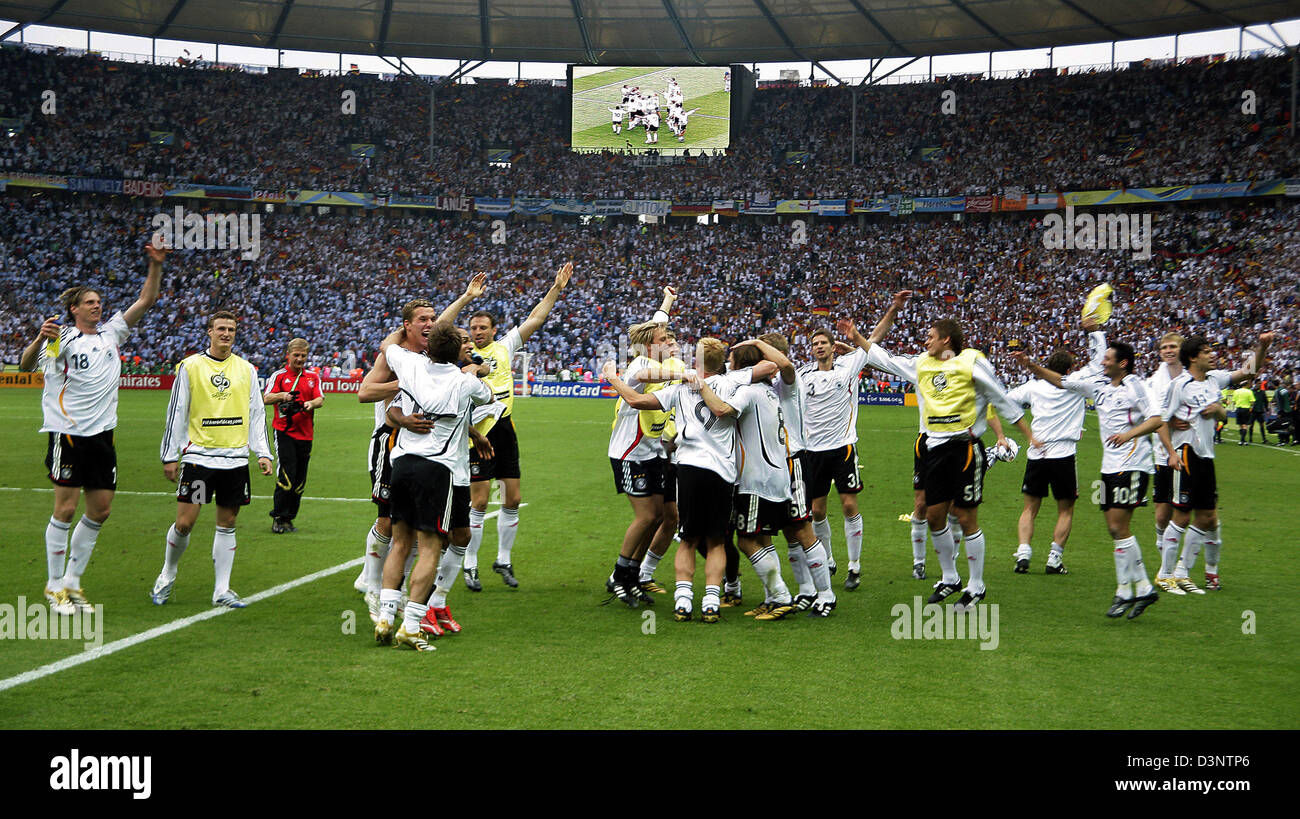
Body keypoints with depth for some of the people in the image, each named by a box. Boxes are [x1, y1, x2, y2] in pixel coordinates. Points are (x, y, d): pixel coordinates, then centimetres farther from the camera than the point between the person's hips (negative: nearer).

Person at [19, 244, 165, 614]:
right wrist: (39, 339, -31)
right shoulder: (62, 338, -3)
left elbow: (145, 300, 10)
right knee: (66, 509, -4)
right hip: (68, 434, -6)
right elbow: (25, 365, -12)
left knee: (101, 509, 5)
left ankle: (72, 581, 18)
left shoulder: (111, 333, 12)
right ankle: (54, 586, 8)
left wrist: (156, 266, -3)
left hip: (103, 434, 6)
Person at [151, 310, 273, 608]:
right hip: (199, 456, -3)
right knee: (185, 522, -6)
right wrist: (170, 456, 0)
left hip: (235, 458, 3)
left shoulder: (246, 369, 10)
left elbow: (256, 413, 15)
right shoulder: (190, 366, 1)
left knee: (227, 524, 6)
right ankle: (167, 576, 17)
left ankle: (222, 590, 11)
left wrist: (262, 452, 7)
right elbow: (176, 413, 2)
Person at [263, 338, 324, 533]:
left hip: (305, 434, 4)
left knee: (300, 480, 4)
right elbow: (266, 398, -7)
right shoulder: (278, 376, 4)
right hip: (284, 432, -4)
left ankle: (289, 519, 14)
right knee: (286, 475, -14)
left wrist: (311, 403, -21)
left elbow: (320, 399, 1)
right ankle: (278, 518, -6)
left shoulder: (313, 377, 13)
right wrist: (282, 396, -26)